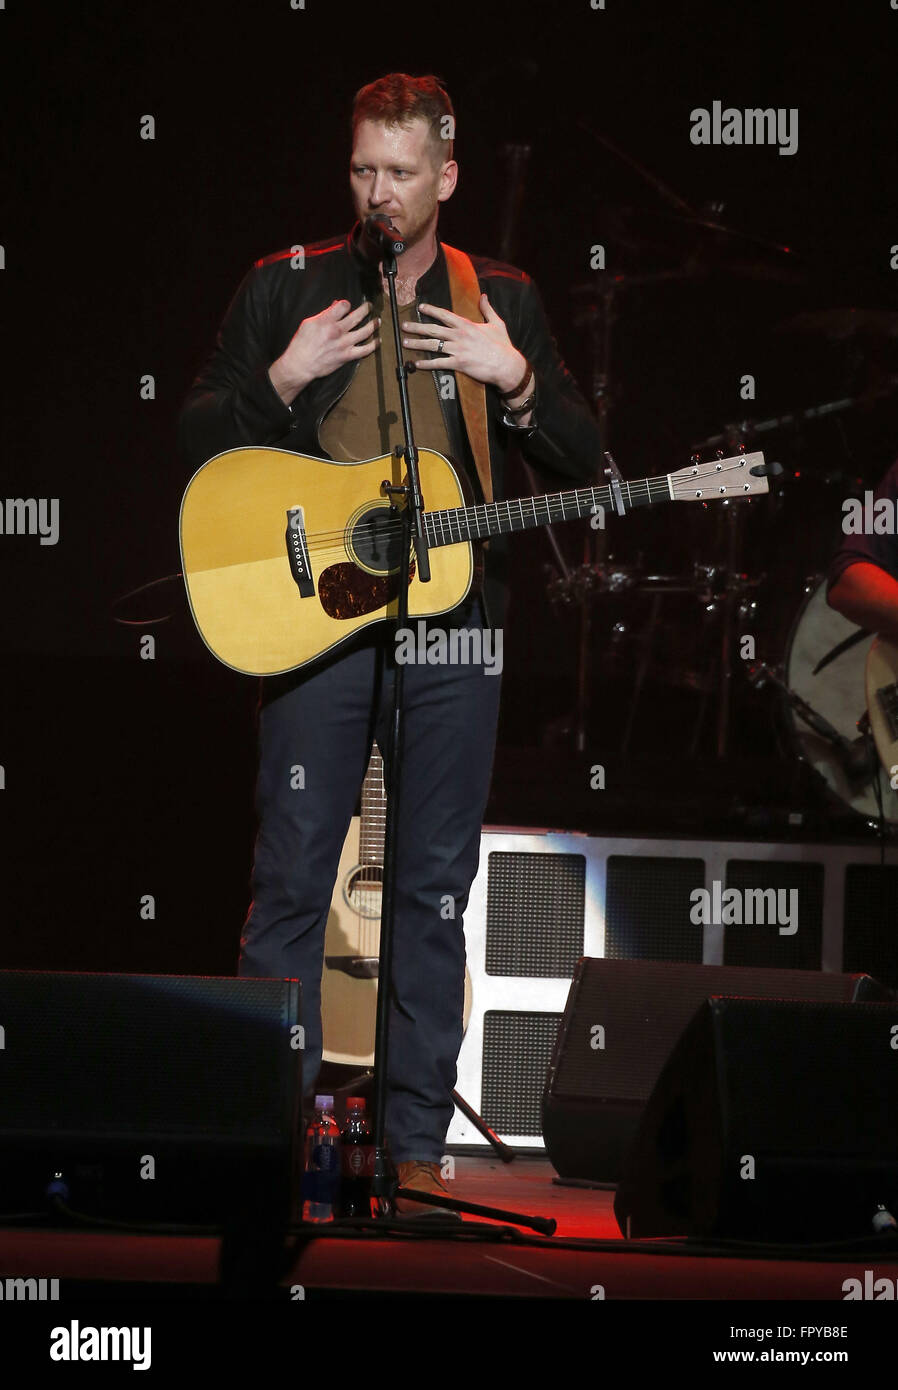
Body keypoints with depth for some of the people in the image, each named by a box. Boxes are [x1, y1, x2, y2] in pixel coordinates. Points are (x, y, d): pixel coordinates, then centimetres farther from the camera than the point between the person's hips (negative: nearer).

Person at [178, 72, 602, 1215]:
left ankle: (417, 1145, 9)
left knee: (437, 886, 3)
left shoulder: (503, 301, 11)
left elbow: (582, 459, 9)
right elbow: (197, 443, 5)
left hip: (452, 620, 1)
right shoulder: (286, 287, 7)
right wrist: (286, 375, -11)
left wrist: (513, 377, -8)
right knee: (291, 879, -3)